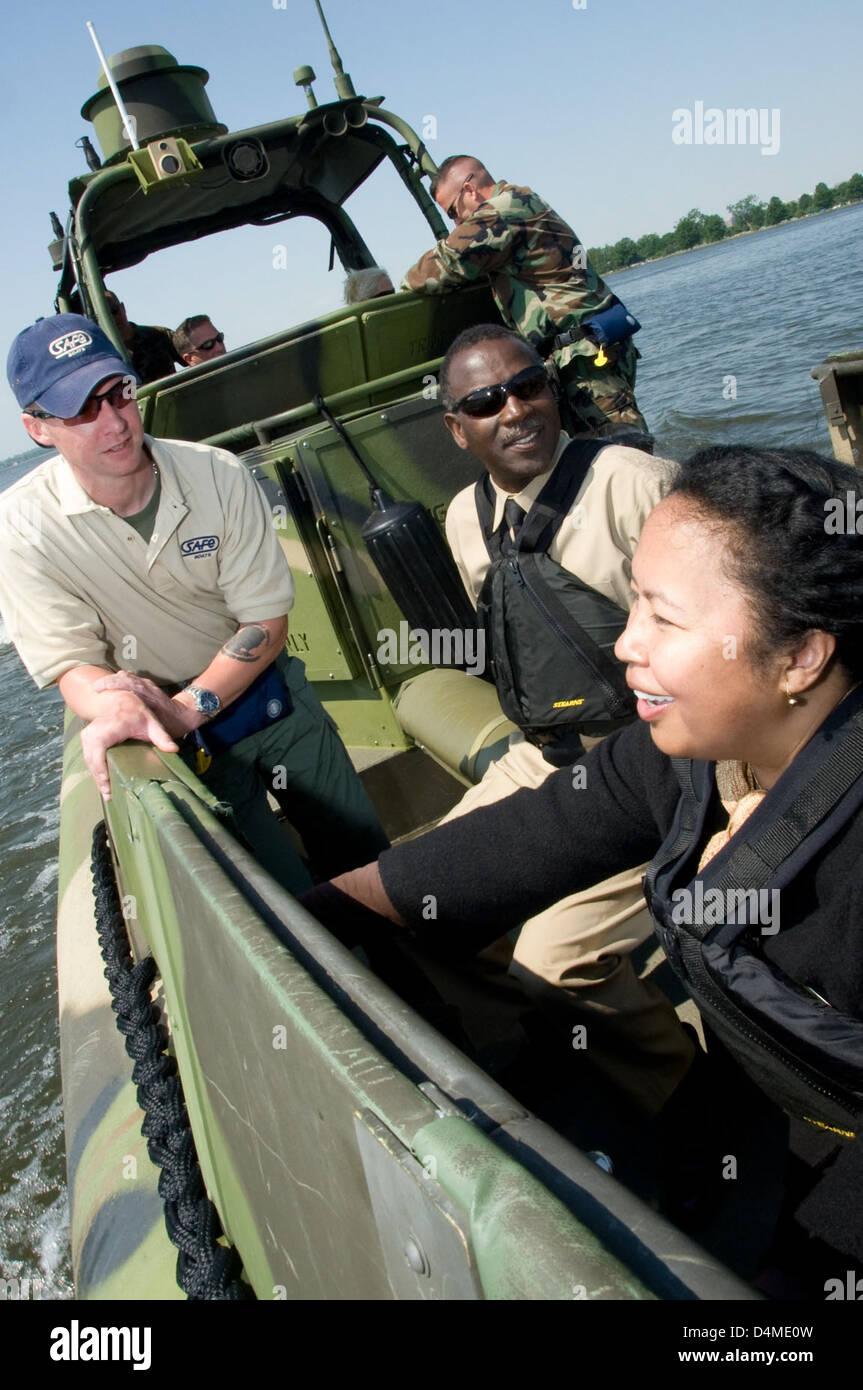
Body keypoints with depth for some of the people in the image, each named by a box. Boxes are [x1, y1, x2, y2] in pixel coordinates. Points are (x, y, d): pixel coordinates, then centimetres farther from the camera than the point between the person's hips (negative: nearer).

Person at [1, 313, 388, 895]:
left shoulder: (218, 475, -12)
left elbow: (267, 621, -10)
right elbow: (73, 664, -16)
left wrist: (187, 707, -24)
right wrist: (120, 708, -41)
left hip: (267, 694, 2)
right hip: (178, 742, -2)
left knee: (366, 859, 10)